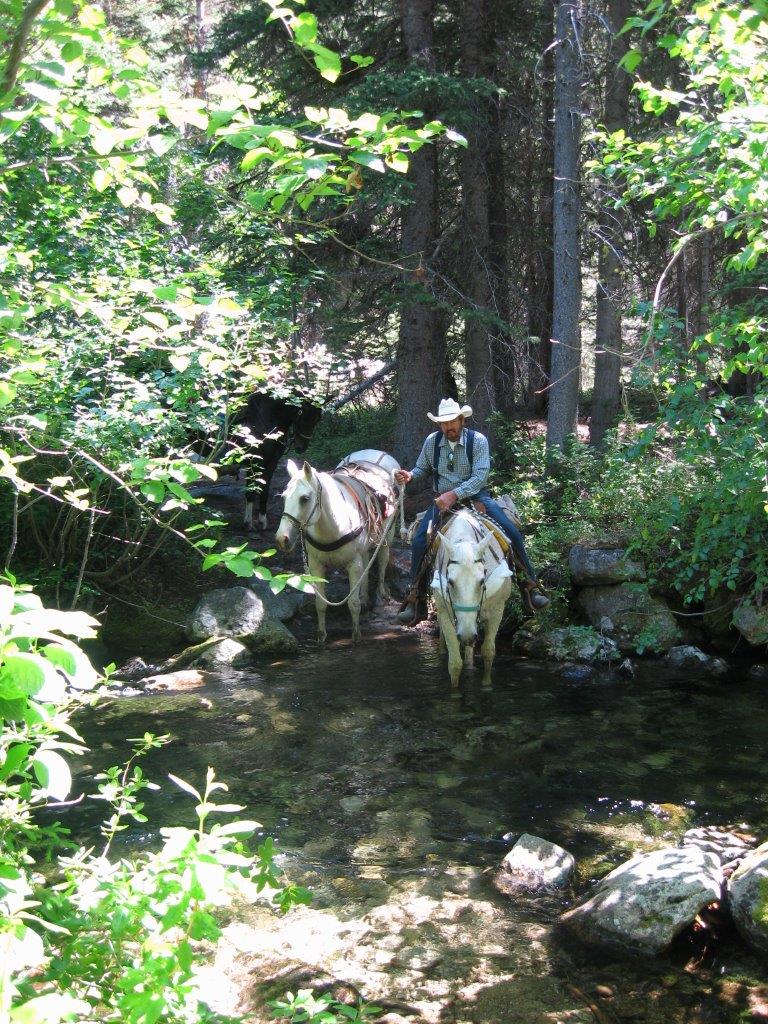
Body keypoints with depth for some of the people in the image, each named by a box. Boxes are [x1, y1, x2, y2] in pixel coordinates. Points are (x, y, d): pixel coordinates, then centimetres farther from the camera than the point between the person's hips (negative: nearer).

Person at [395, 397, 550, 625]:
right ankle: (414, 596, -3)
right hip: (443, 499, 2)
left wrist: (454, 494, -30)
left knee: (512, 532, -18)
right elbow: (422, 469, 12)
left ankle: (529, 584, -1)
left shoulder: (478, 440, -10)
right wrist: (410, 475, -12)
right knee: (419, 540, -19)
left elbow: (480, 477, -18)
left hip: (475, 495, -1)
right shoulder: (432, 441, -1)